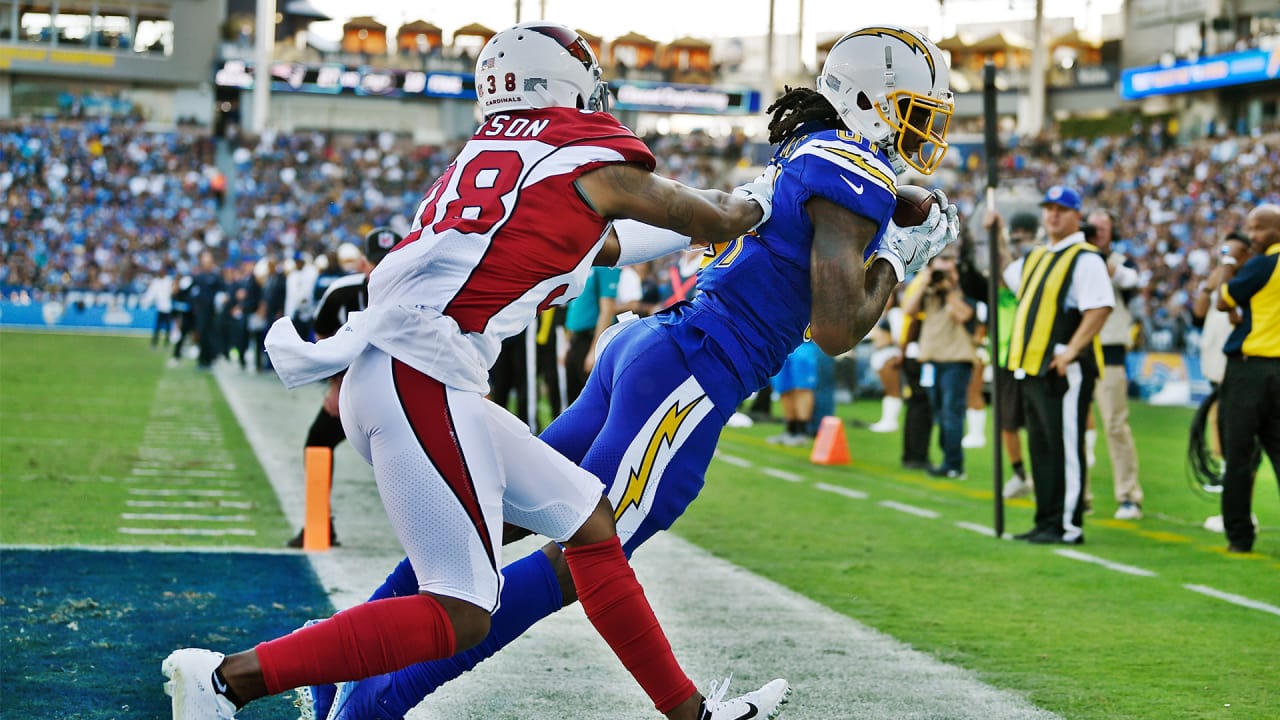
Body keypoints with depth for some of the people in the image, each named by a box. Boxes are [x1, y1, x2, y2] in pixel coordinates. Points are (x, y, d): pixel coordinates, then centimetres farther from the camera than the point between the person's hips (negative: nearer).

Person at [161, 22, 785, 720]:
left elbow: (597, 245, 37)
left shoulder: (490, 145, 21)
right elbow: (717, 223, 18)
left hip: (383, 369, 9)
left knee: (590, 524, 15)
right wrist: (753, 201, 39)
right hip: (419, 378, -9)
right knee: (458, 616, -9)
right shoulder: (598, 158, 1)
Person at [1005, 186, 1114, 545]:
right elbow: (1005, 275, 38)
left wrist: (1071, 351, -23)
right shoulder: (1035, 258, 19)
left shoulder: (1086, 259, -8)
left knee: (1065, 446, -7)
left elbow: (1100, 307, -18)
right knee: (1040, 447, 12)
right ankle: (1046, 521, 19)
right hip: (1030, 367, 9)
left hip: (1063, 368, -9)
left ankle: (1067, 525, -6)